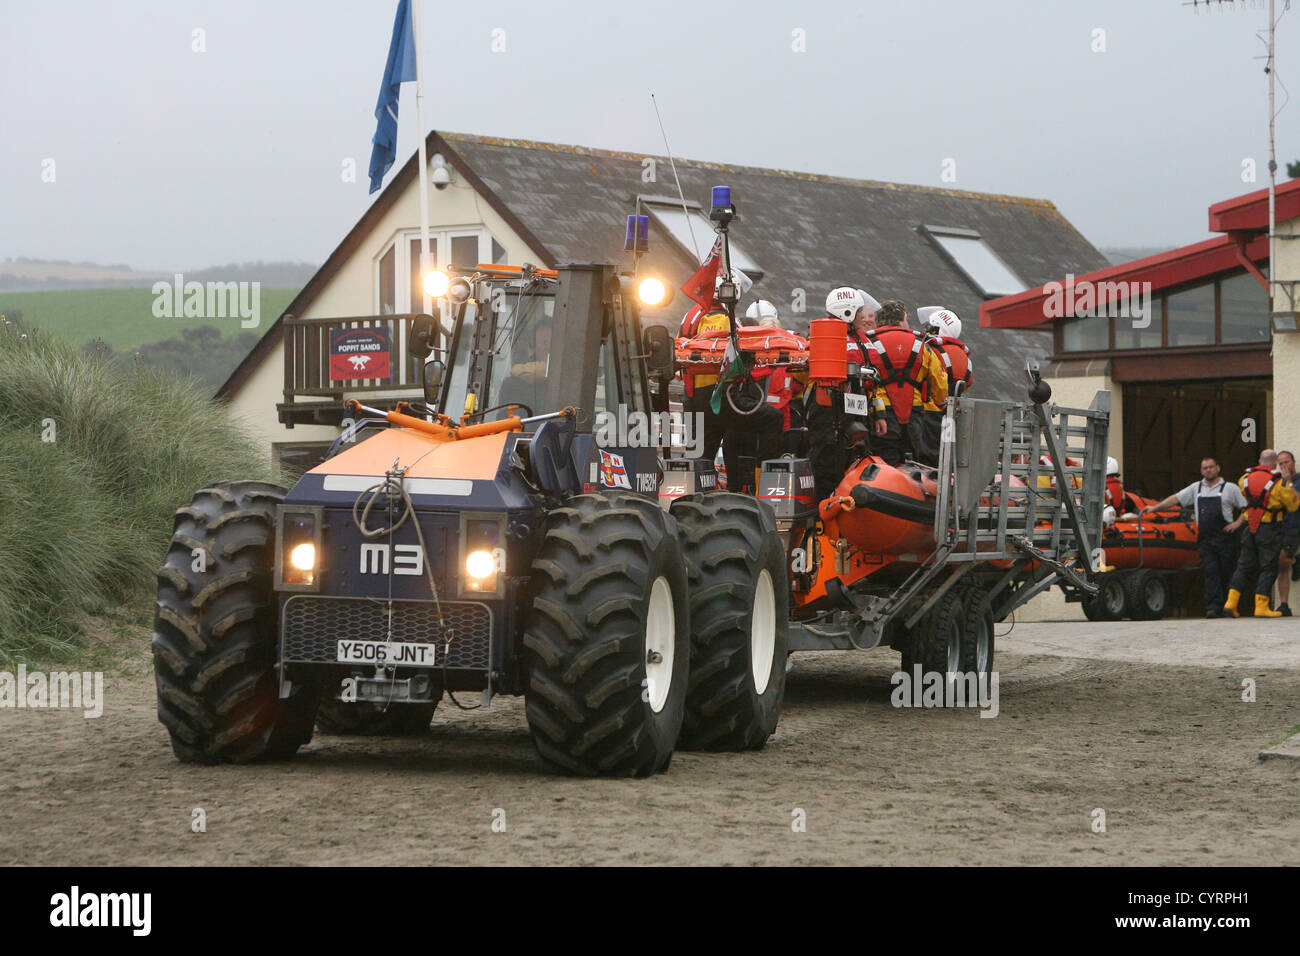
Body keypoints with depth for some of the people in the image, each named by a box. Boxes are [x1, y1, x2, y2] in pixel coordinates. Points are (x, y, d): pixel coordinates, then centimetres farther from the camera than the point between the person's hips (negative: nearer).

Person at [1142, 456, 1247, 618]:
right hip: (1205, 539, 2)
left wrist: (1238, 523, -5)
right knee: (1211, 572, -10)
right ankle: (1213, 607, -15)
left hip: (1224, 538, -2)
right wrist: (1155, 507, 10)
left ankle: (1228, 607, 9)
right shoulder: (1196, 488, 17)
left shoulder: (1230, 488, 7)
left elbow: (1247, 507, 9)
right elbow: (1176, 498, 16)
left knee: (1227, 574, -1)